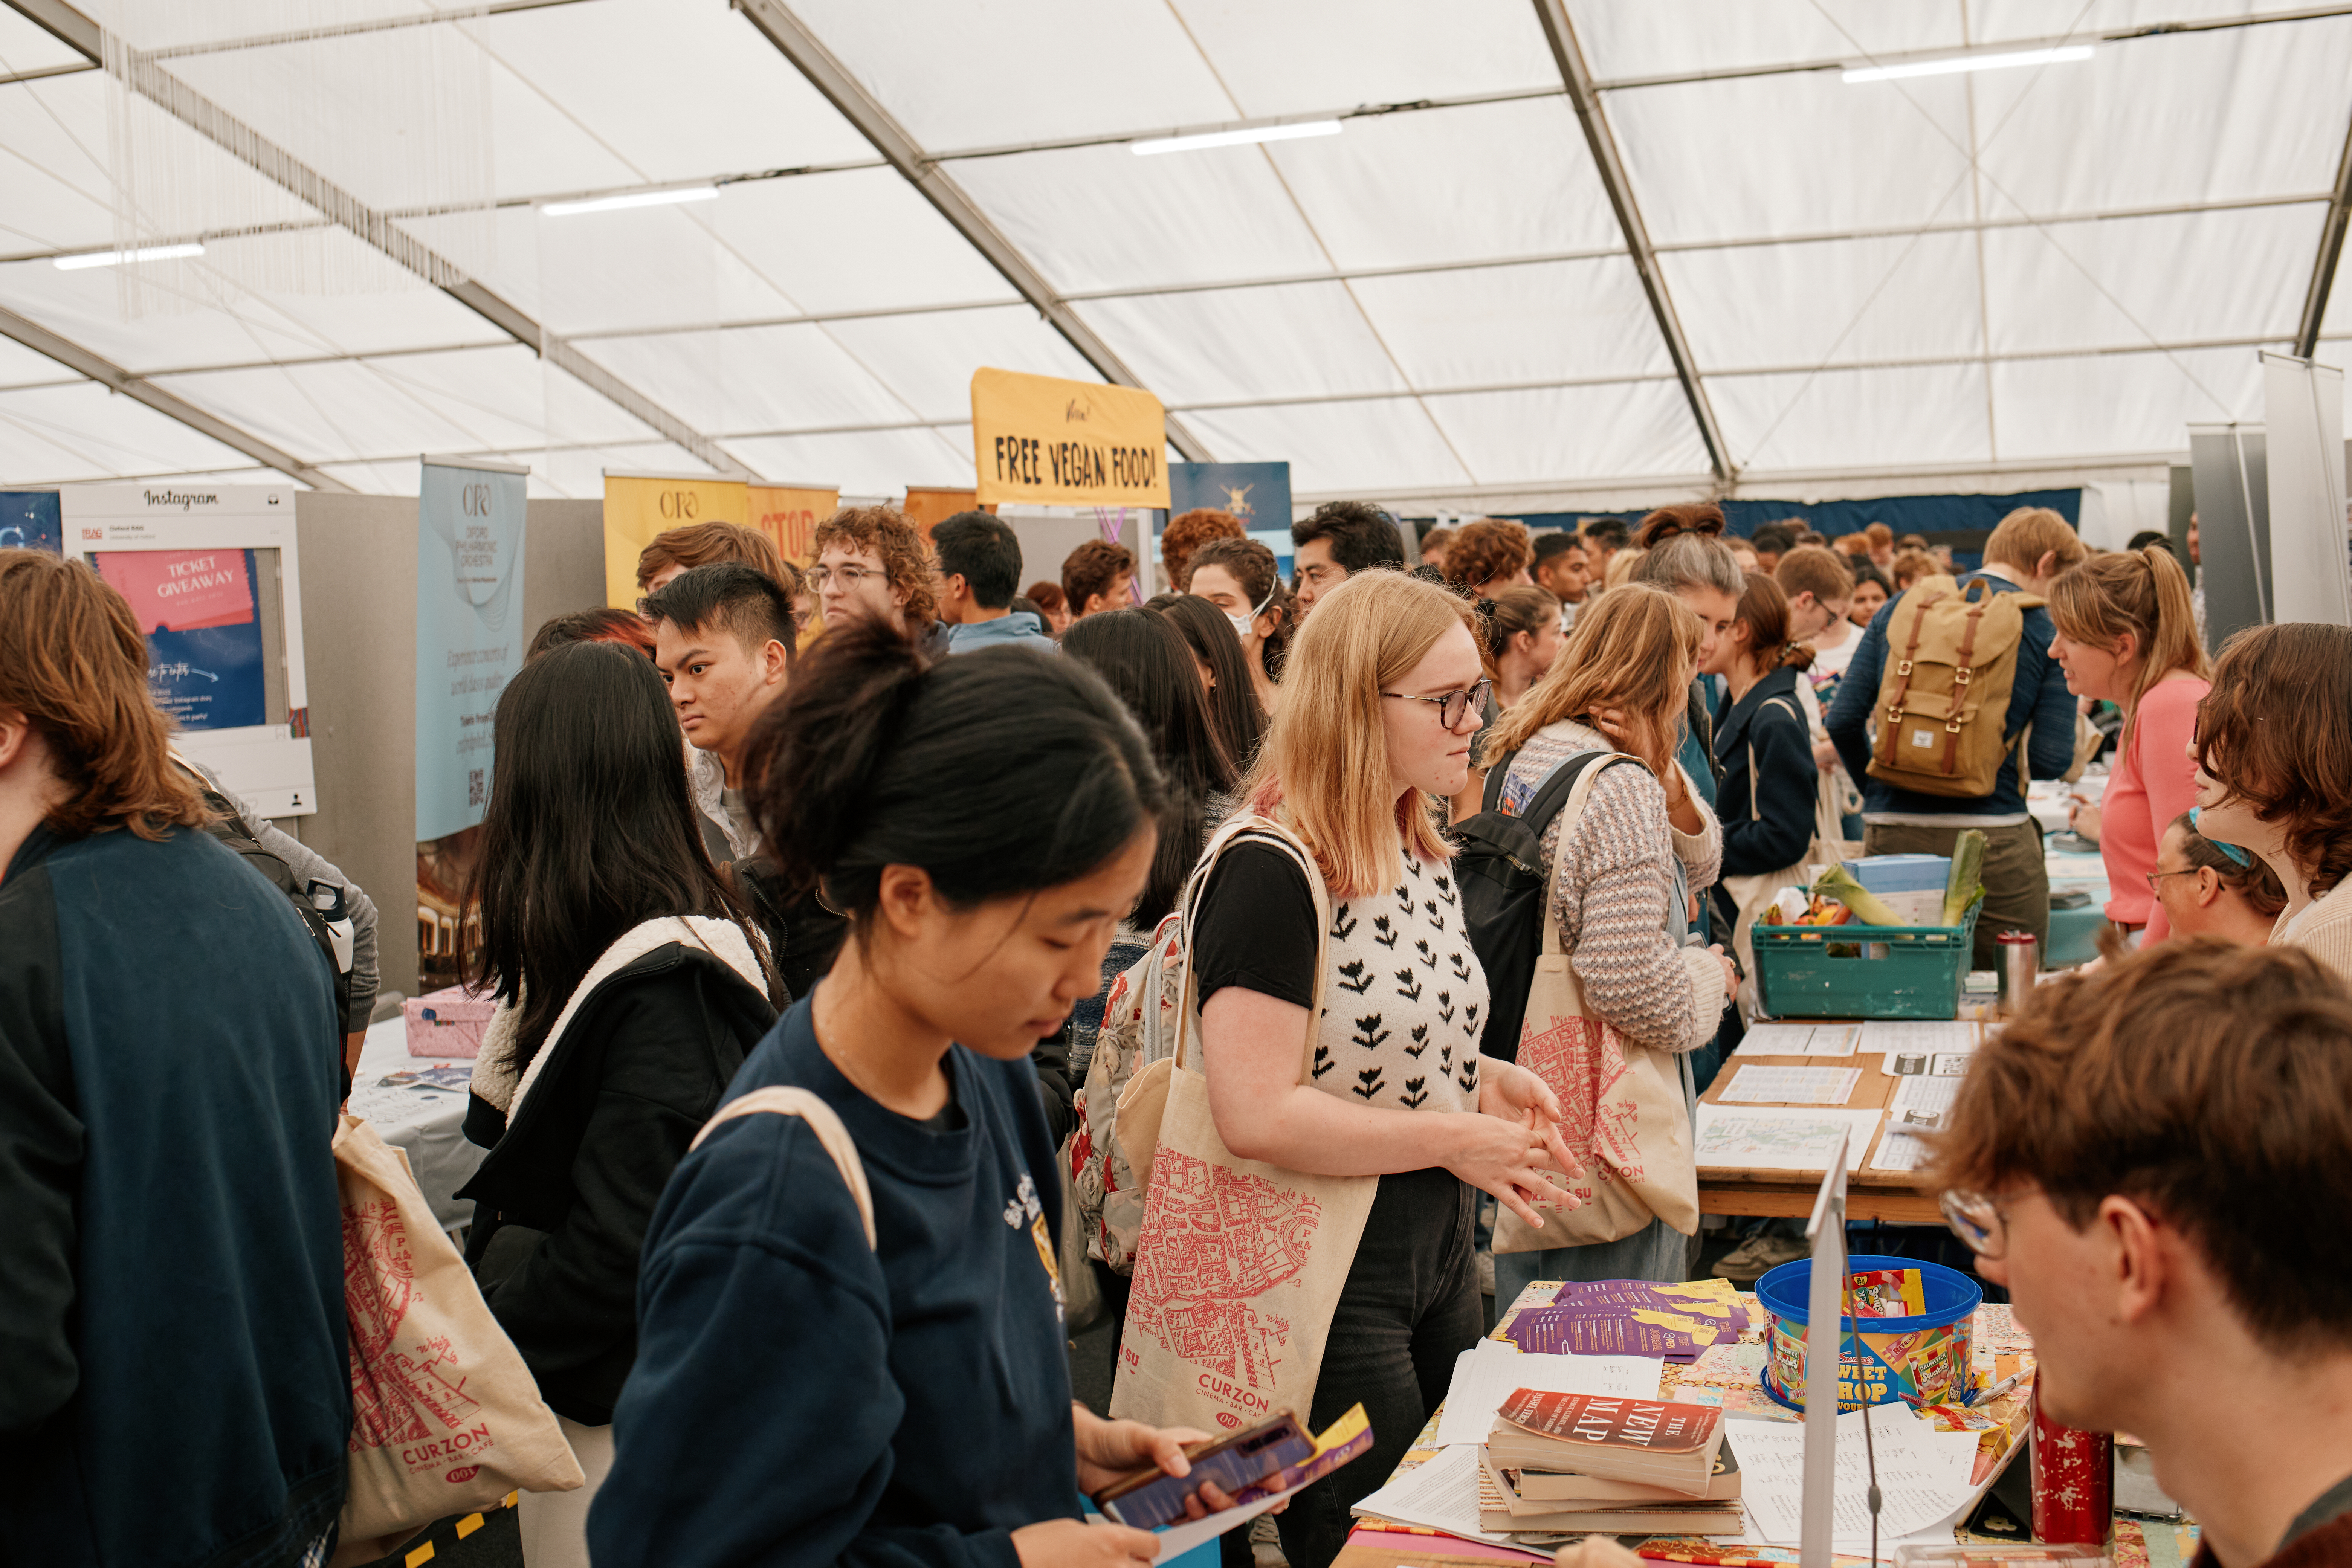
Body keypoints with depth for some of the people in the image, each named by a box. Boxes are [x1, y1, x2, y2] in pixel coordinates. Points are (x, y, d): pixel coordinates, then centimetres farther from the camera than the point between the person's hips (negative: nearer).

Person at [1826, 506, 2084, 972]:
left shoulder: (1901, 607, 9)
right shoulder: (2046, 630, -1)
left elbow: (1844, 719, 4)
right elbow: (2052, 760, -6)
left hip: (1889, 834, 4)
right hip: (1991, 836, -3)